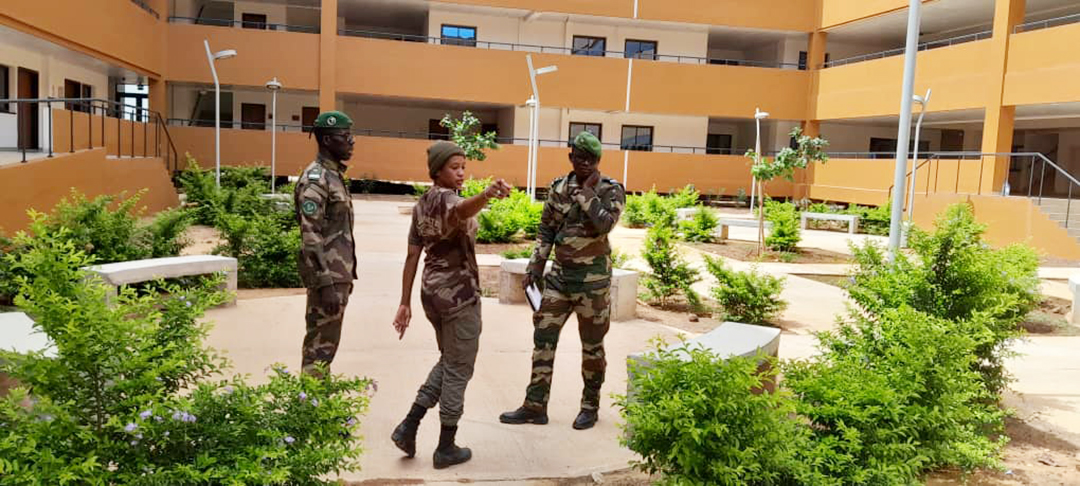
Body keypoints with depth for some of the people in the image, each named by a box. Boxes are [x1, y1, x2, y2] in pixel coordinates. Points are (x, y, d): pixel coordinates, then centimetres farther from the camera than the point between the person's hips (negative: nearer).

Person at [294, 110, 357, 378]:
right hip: (327, 277, -10)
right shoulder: (315, 179, -15)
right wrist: (325, 283, -24)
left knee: (328, 342, 16)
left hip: (338, 274, 10)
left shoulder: (335, 175, 15)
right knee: (320, 344, -3)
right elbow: (310, 237, -21)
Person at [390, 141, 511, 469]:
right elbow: (462, 211, -43)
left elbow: (412, 256, 10)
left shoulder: (422, 204, 10)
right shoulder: (447, 199, -15)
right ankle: (446, 448, 15)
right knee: (459, 369, 5)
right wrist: (486, 195, -64)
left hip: (431, 292, 8)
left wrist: (405, 303, 11)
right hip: (459, 294, -8)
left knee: (448, 361, 23)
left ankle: (409, 426, 16)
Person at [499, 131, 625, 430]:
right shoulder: (559, 187, 6)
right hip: (560, 272, 4)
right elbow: (546, 230, 11)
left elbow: (604, 224, -26)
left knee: (592, 343, 7)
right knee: (543, 336, 3)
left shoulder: (611, 190, -7)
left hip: (592, 275, -4)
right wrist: (535, 267, 8)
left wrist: (587, 191, -17)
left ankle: (590, 406, 24)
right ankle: (535, 406, 13)